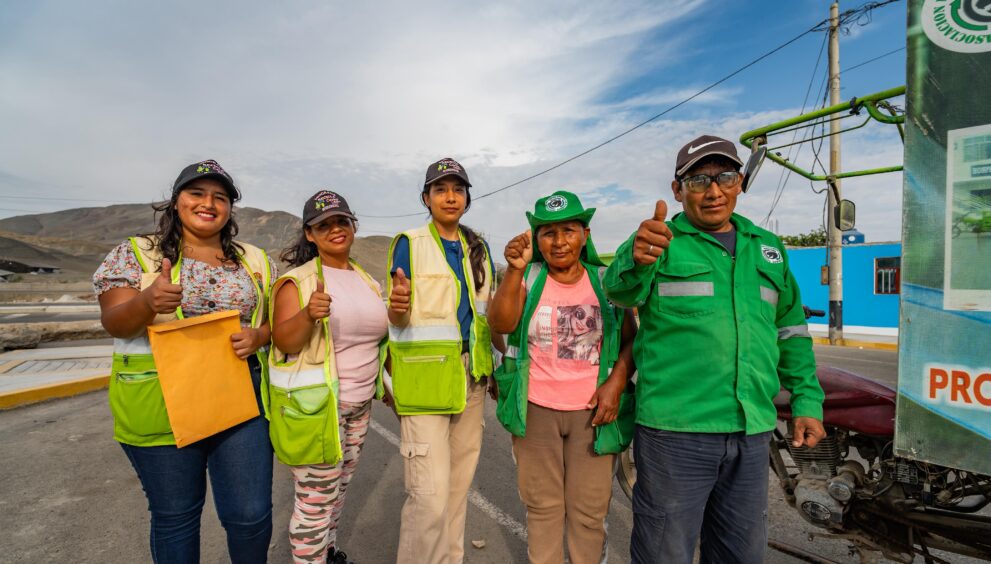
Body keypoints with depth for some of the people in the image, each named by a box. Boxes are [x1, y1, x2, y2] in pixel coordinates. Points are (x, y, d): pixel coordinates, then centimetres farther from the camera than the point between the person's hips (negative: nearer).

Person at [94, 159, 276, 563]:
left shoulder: (255, 260, 8)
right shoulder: (135, 253, 2)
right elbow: (114, 321, -7)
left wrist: (258, 336, -13)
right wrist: (147, 302, -29)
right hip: (161, 405, -1)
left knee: (251, 514, 4)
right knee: (175, 516, 13)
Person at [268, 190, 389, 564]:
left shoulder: (366, 281, 7)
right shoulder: (297, 281, -12)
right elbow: (283, 342, -19)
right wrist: (309, 314, -37)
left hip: (358, 405, 7)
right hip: (312, 406, -6)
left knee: (338, 488, 22)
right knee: (315, 500, 4)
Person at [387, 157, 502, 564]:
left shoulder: (478, 248, 11)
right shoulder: (409, 243, -4)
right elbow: (396, 318, -6)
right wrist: (398, 307, -29)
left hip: (470, 375, 5)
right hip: (424, 377, -5)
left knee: (459, 484, 16)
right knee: (430, 494, -8)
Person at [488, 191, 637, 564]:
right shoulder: (529, 278, 1)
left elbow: (630, 340, 4)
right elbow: (501, 324, -14)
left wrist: (617, 381, -12)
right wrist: (515, 270, -25)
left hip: (593, 412, 0)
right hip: (536, 410, 0)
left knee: (589, 512, 8)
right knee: (542, 507, 11)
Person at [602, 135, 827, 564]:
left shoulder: (767, 248, 12)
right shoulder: (660, 243, -3)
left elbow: (790, 330, 19)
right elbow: (620, 289, -24)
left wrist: (807, 400, 12)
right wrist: (637, 260, -46)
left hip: (752, 432, 5)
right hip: (675, 430, -4)